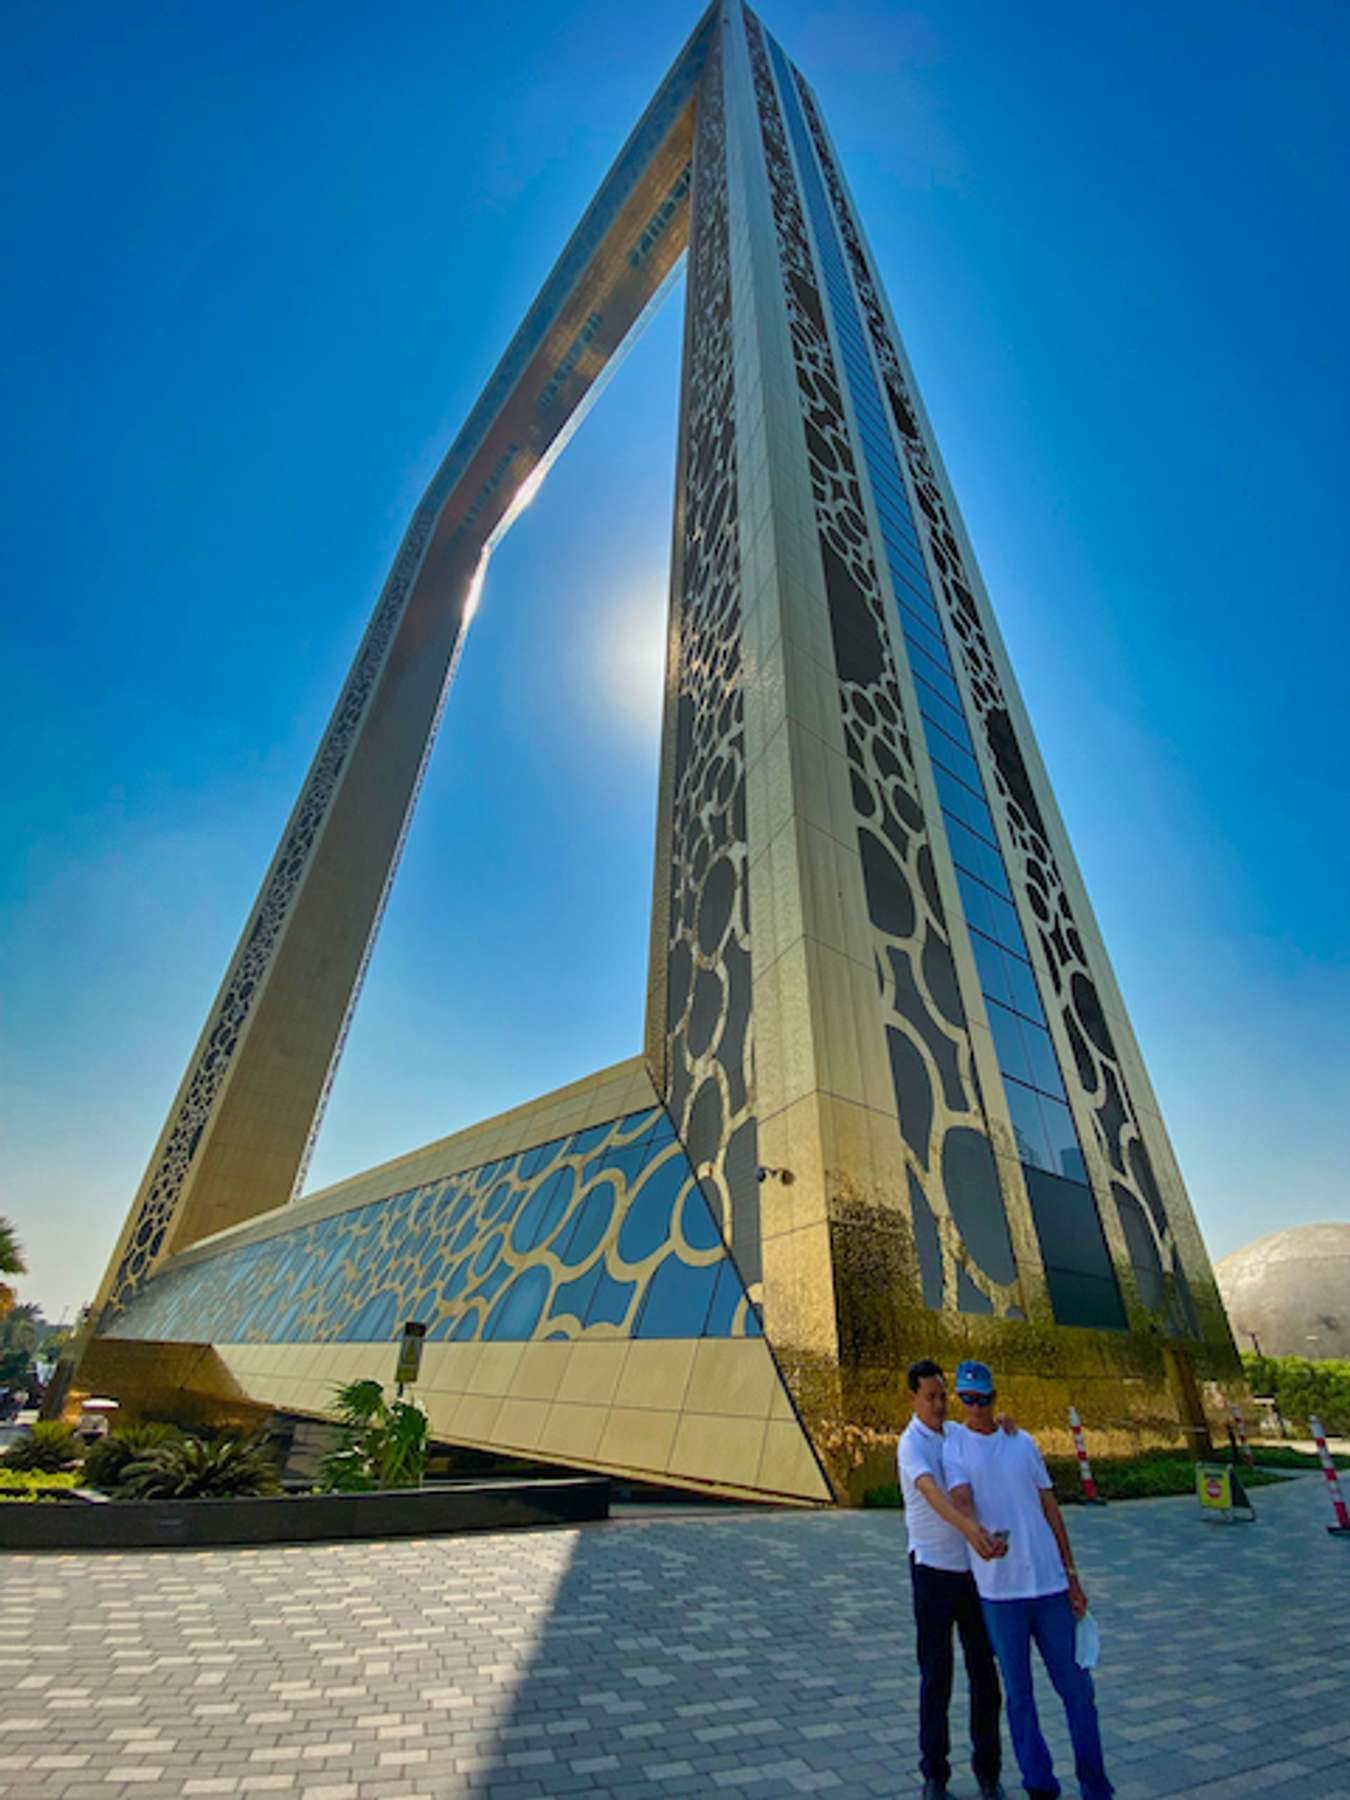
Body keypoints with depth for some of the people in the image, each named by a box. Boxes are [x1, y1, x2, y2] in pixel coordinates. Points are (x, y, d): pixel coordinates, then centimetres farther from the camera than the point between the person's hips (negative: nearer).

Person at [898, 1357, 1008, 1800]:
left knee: (984, 1670, 12)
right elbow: (931, 1492, -35)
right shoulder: (911, 1444, -19)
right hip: (933, 1567, -5)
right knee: (935, 1674, 6)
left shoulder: (957, 1433, 1)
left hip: (974, 1566, 5)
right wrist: (968, 1525, -52)